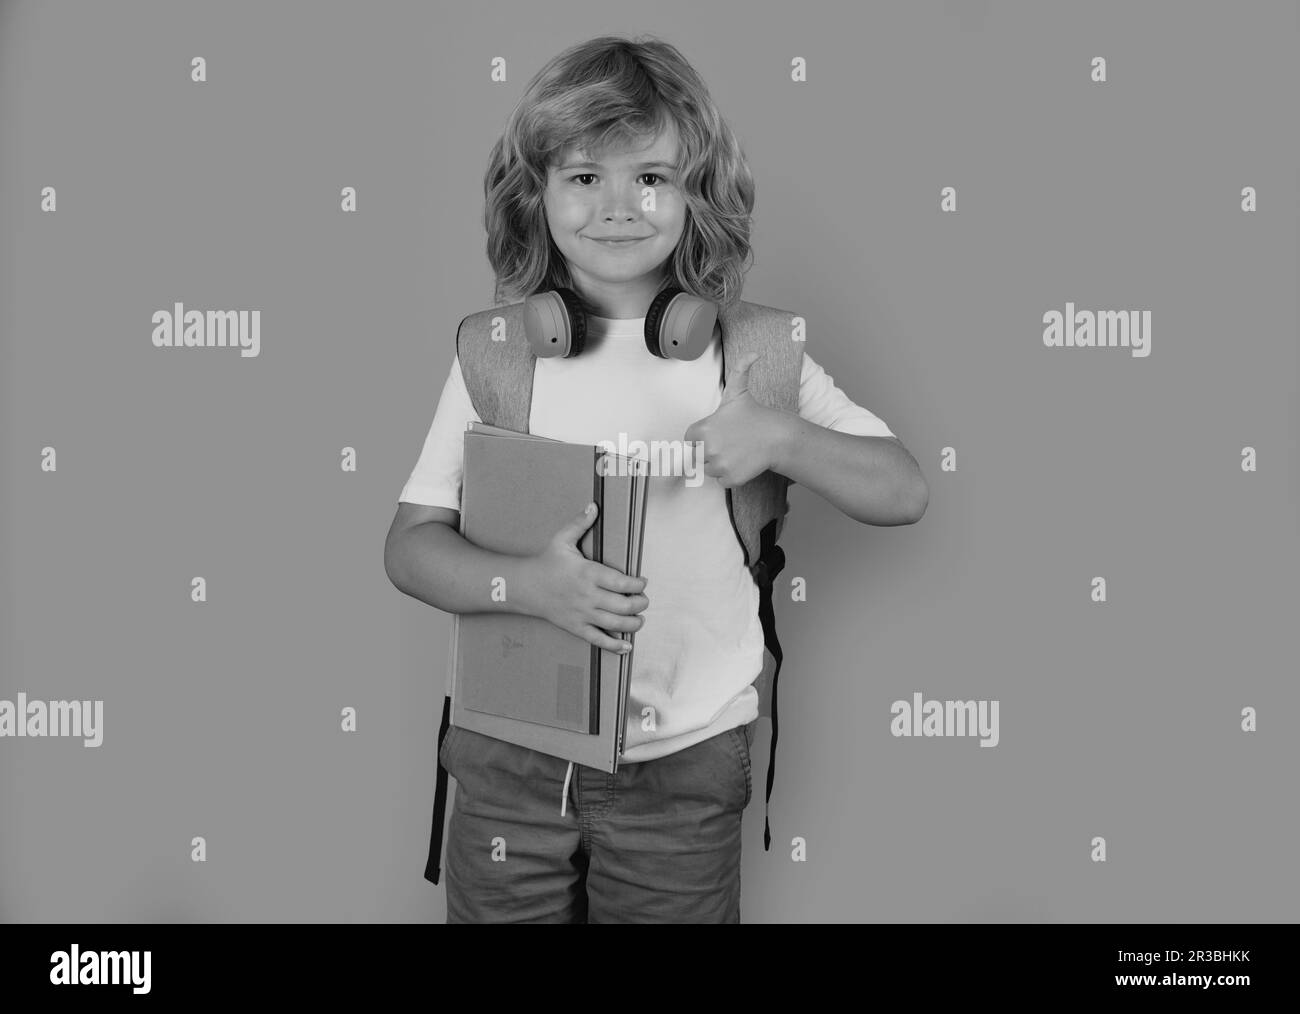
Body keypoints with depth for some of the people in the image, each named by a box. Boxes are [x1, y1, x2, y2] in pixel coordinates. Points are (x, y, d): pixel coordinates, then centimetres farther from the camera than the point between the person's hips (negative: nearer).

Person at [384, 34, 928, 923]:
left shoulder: (747, 352, -3)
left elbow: (905, 494, -2)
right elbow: (411, 545, -4)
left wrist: (780, 437, -19)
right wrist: (526, 584, -23)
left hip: (683, 760, 0)